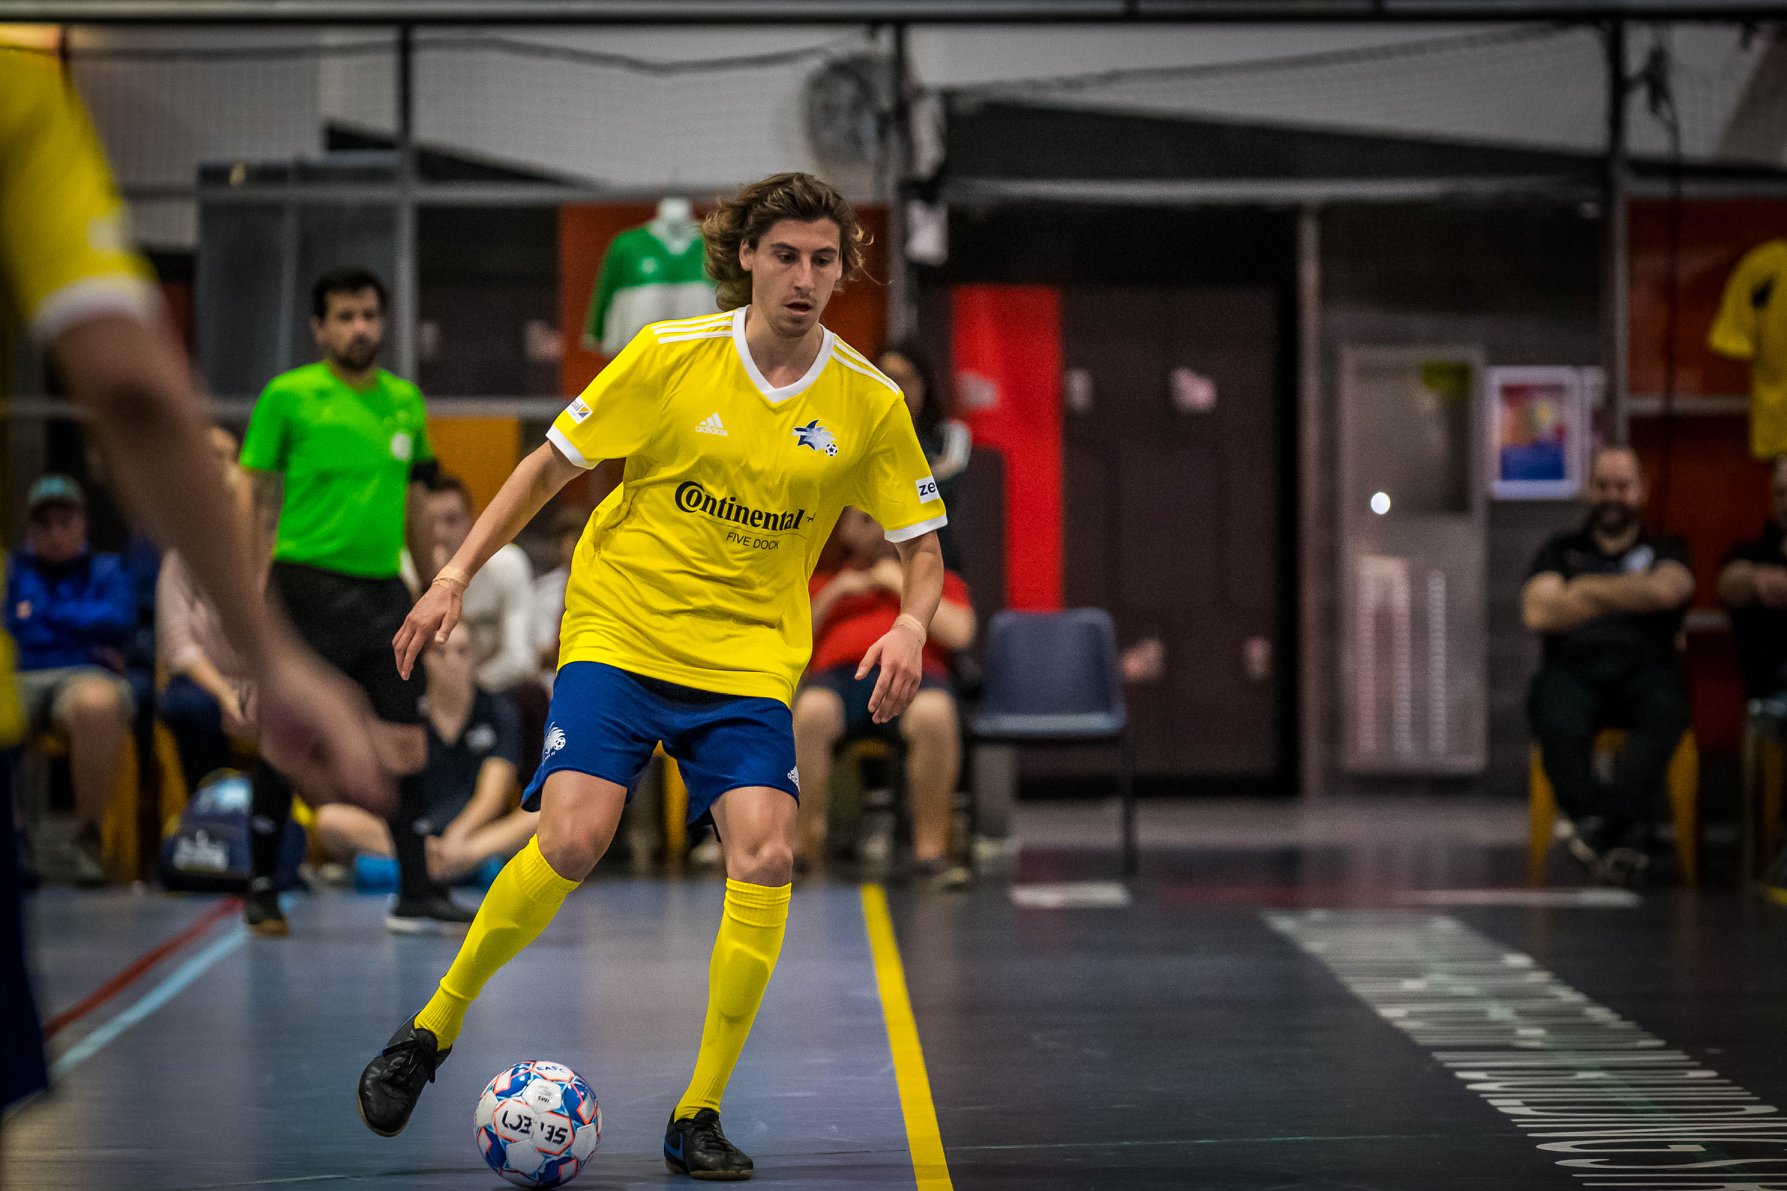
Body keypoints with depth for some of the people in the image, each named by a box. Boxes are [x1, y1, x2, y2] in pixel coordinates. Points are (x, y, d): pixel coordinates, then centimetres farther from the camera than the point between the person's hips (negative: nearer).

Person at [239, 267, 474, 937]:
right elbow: (257, 500, -3)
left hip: (384, 593, 4)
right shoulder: (287, 397, -3)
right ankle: (262, 889, 15)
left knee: (407, 745, 0)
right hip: (310, 590, -4)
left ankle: (416, 895, 4)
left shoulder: (406, 402, 11)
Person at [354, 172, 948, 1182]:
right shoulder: (671, 355, -8)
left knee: (766, 852, -19)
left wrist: (911, 624, -16)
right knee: (572, 840, -20)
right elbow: (552, 465, 1)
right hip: (618, 632, -2)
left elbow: (921, 545, 6)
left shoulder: (871, 404, -4)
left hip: (750, 662, 2)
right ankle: (435, 1028, 5)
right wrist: (457, 577, -4)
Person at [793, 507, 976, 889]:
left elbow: (958, 633, 9)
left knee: (934, 714, -41)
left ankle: (930, 850, -32)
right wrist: (832, 596, 9)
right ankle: (804, 843, -30)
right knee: (811, 711, -40)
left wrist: (902, 584, 9)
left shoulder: (938, 579, 30)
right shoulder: (821, 584, 34)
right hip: (839, 675, 1)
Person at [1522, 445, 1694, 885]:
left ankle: (1602, 828, -51)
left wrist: (1589, 590, 5)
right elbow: (1537, 612, 6)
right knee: (1558, 724, -37)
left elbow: (1666, 590, -3)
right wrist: (1628, 596, 8)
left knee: (1664, 710, -39)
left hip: (1644, 666, -1)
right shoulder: (1562, 551, 26)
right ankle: (1625, 833, -44)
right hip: (1574, 666, 1)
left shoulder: (1666, 551, 23)